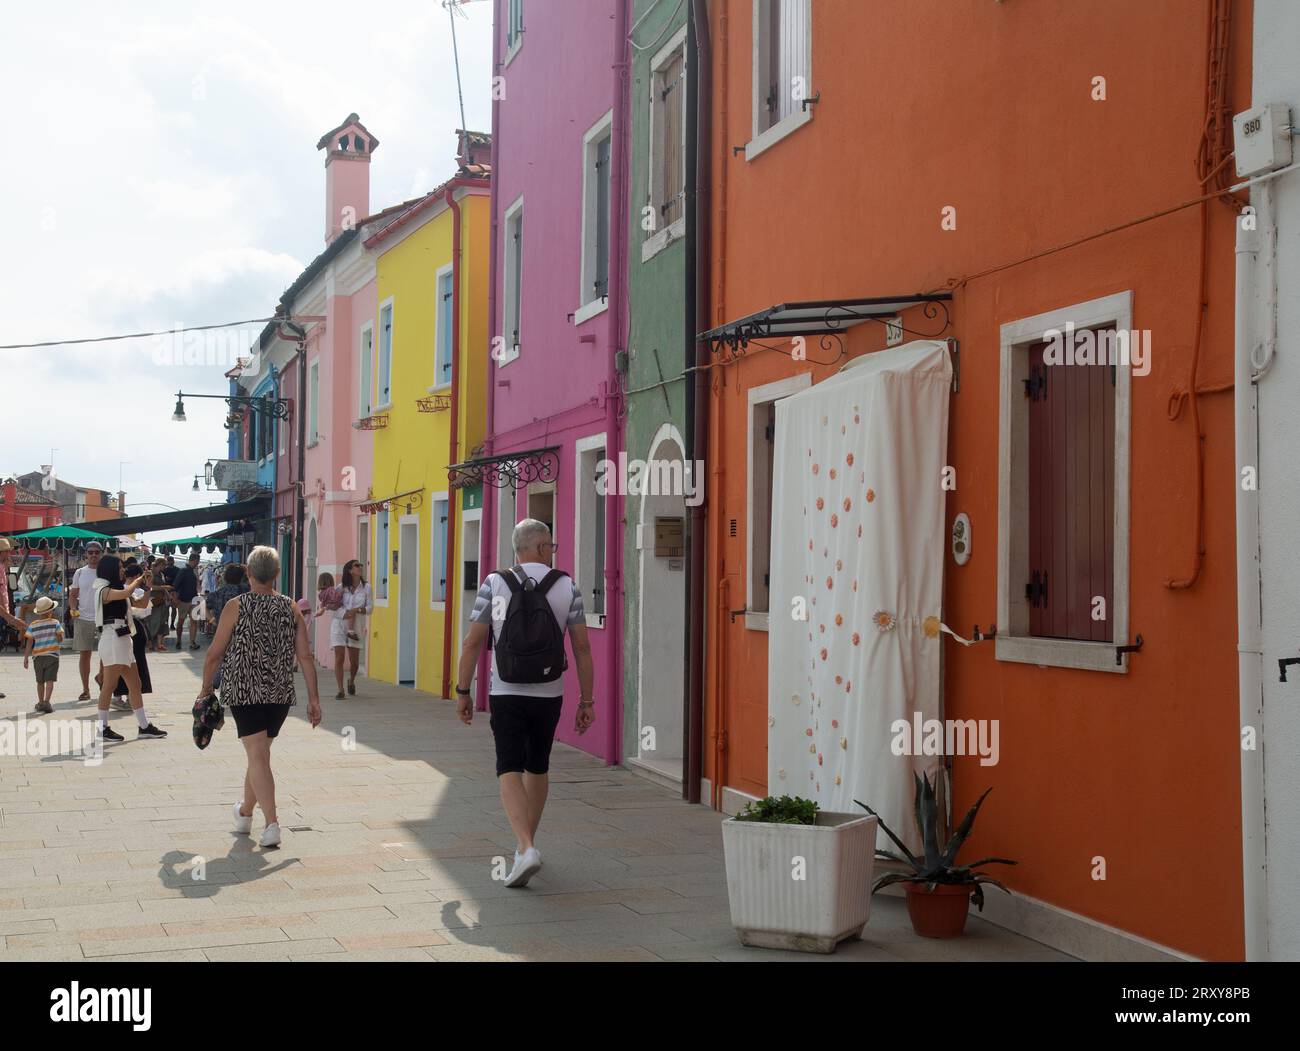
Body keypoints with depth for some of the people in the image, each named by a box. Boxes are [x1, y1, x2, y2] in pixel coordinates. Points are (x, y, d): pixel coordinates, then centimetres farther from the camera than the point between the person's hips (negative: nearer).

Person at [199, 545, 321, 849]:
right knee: (259, 754, 19)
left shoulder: (236, 607, -6)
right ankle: (245, 814, 37)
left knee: (257, 756, -6)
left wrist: (205, 689, 10)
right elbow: (305, 657, -1)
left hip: (243, 691, -4)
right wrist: (313, 699, 3)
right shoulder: (291, 609, 2)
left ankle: (272, 823, -19)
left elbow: (215, 653, -3)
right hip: (280, 693, 4)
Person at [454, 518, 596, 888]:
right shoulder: (567, 587, -2)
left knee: (510, 772, -3)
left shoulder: (494, 584, -4)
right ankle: (526, 844, 30)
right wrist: (587, 700, 4)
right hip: (548, 695, 2)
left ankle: (526, 849, -22)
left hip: (506, 694, -2)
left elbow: (473, 642, -5)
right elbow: (582, 647, -2)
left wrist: (462, 691, 4)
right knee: (537, 768, 19)